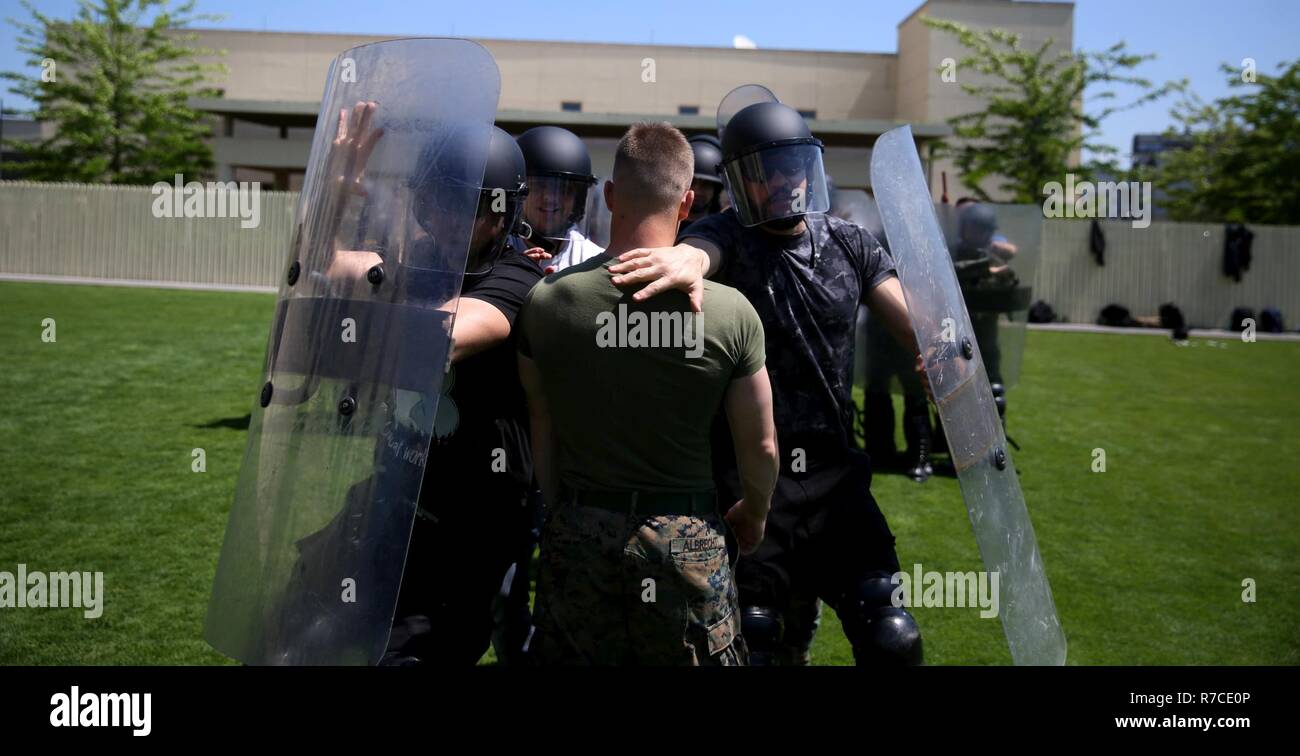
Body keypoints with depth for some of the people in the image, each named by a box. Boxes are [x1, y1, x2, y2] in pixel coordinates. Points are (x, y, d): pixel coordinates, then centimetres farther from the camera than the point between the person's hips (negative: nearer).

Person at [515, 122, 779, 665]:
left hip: (578, 533, 1)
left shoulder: (547, 299, -8)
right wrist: (754, 514, 17)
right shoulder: (732, 312, -11)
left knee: (573, 653, 18)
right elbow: (760, 447, -3)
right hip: (688, 538, -1)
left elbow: (542, 429, 3)